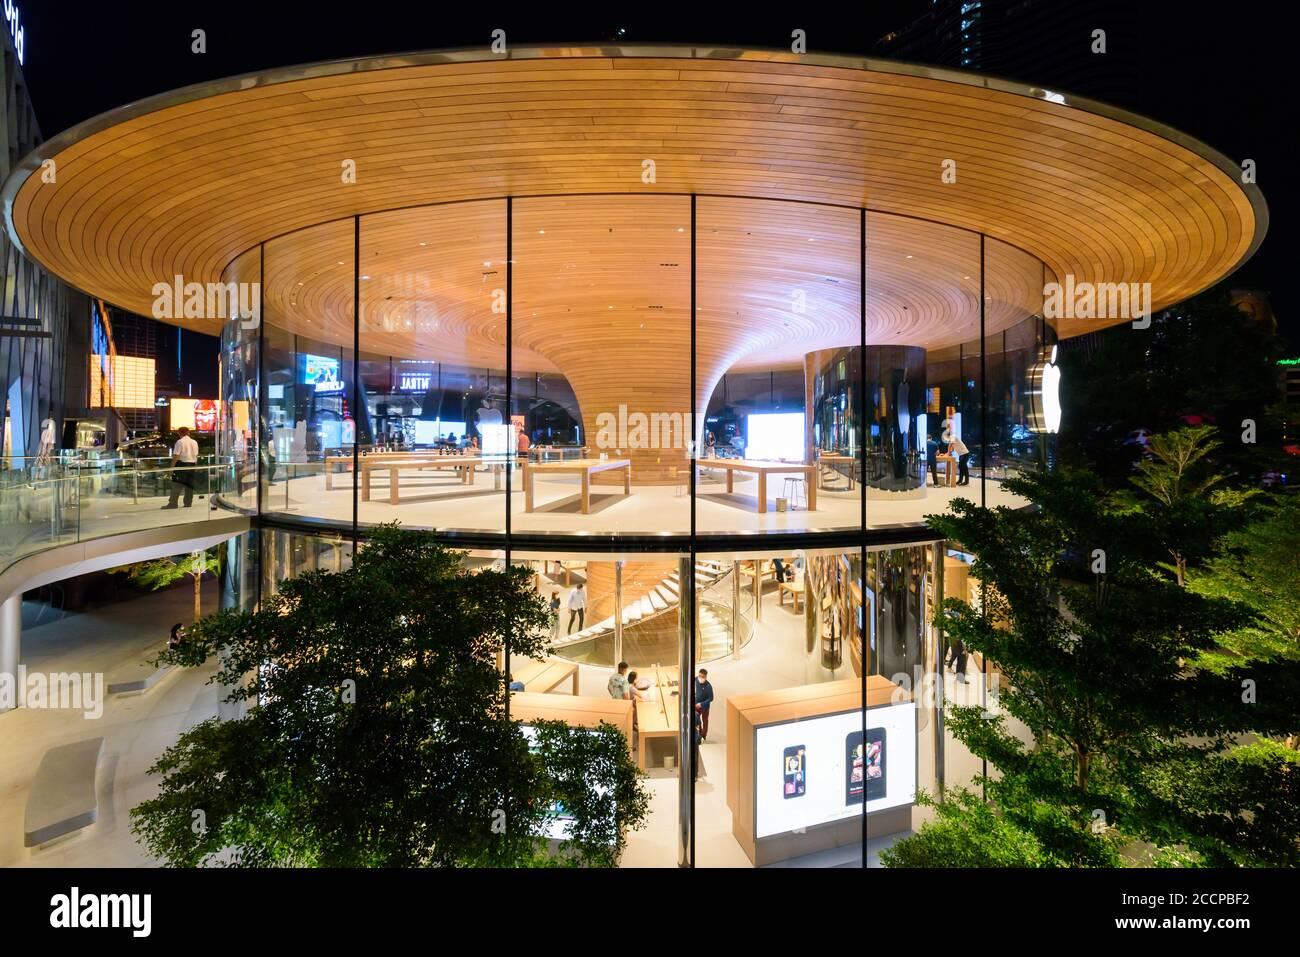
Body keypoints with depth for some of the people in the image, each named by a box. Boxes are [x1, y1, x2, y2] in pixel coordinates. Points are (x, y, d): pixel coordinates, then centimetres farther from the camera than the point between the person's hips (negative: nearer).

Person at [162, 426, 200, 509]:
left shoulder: (179, 442, -8)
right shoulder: (194, 442, 10)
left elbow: (176, 456, -13)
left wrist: (172, 466, -9)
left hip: (181, 464, -6)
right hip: (192, 464, 6)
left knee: (176, 485, -4)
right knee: (189, 485, 10)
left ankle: (173, 503, -6)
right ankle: (188, 503, 13)